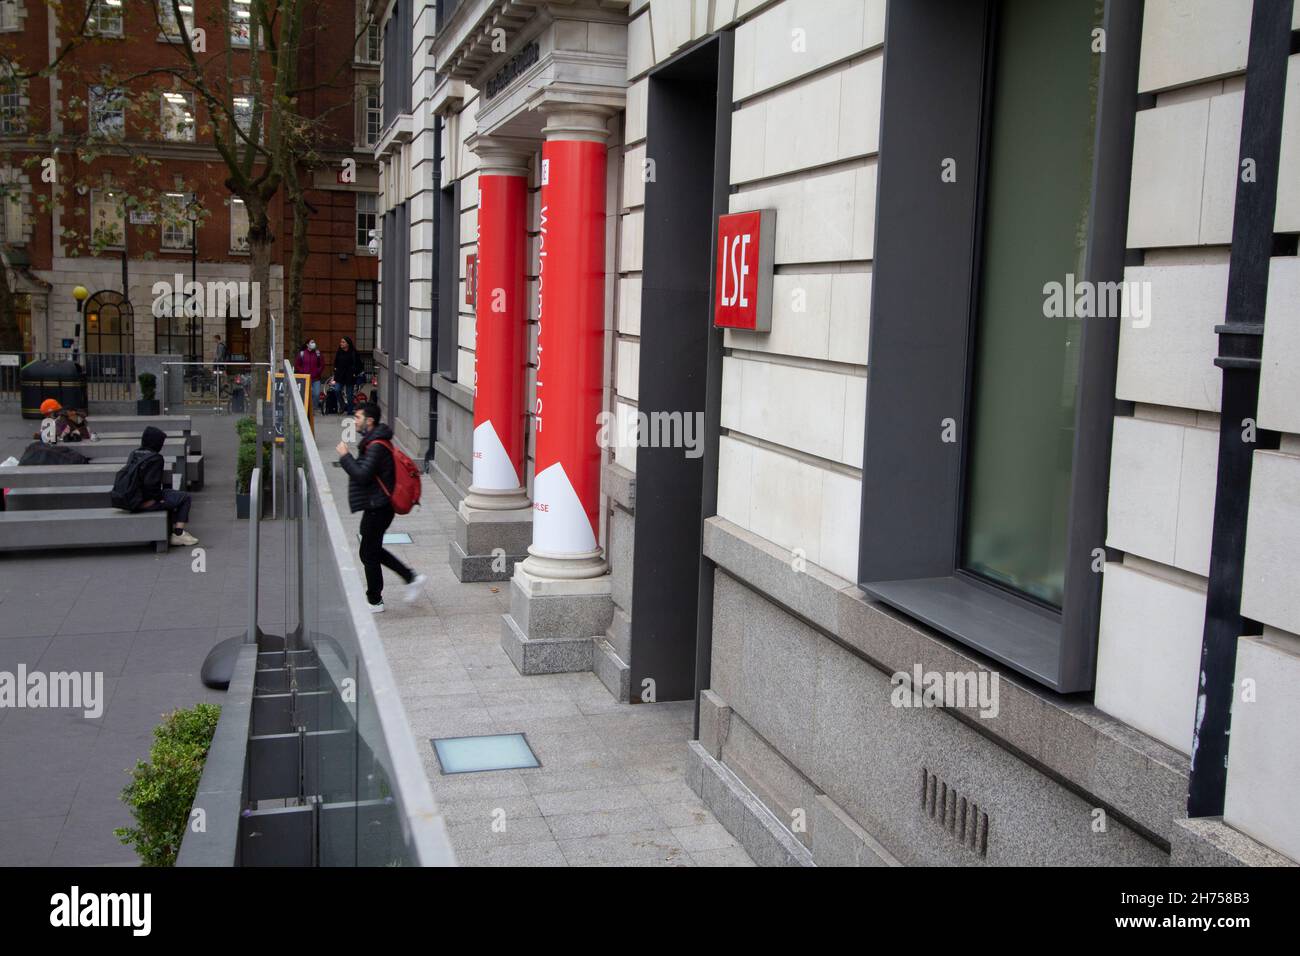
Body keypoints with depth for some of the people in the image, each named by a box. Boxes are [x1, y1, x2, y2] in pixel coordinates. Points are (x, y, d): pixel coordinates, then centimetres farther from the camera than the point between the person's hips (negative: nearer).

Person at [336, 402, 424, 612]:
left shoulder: (376, 446, -21)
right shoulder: (373, 441, 11)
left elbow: (362, 475, -26)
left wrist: (345, 456, -17)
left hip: (377, 508, -10)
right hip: (377, 507, 10)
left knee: (369, 554, 2)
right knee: (373, 550, 19)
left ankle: (375, 601, 14)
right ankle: (411, 578, 21)